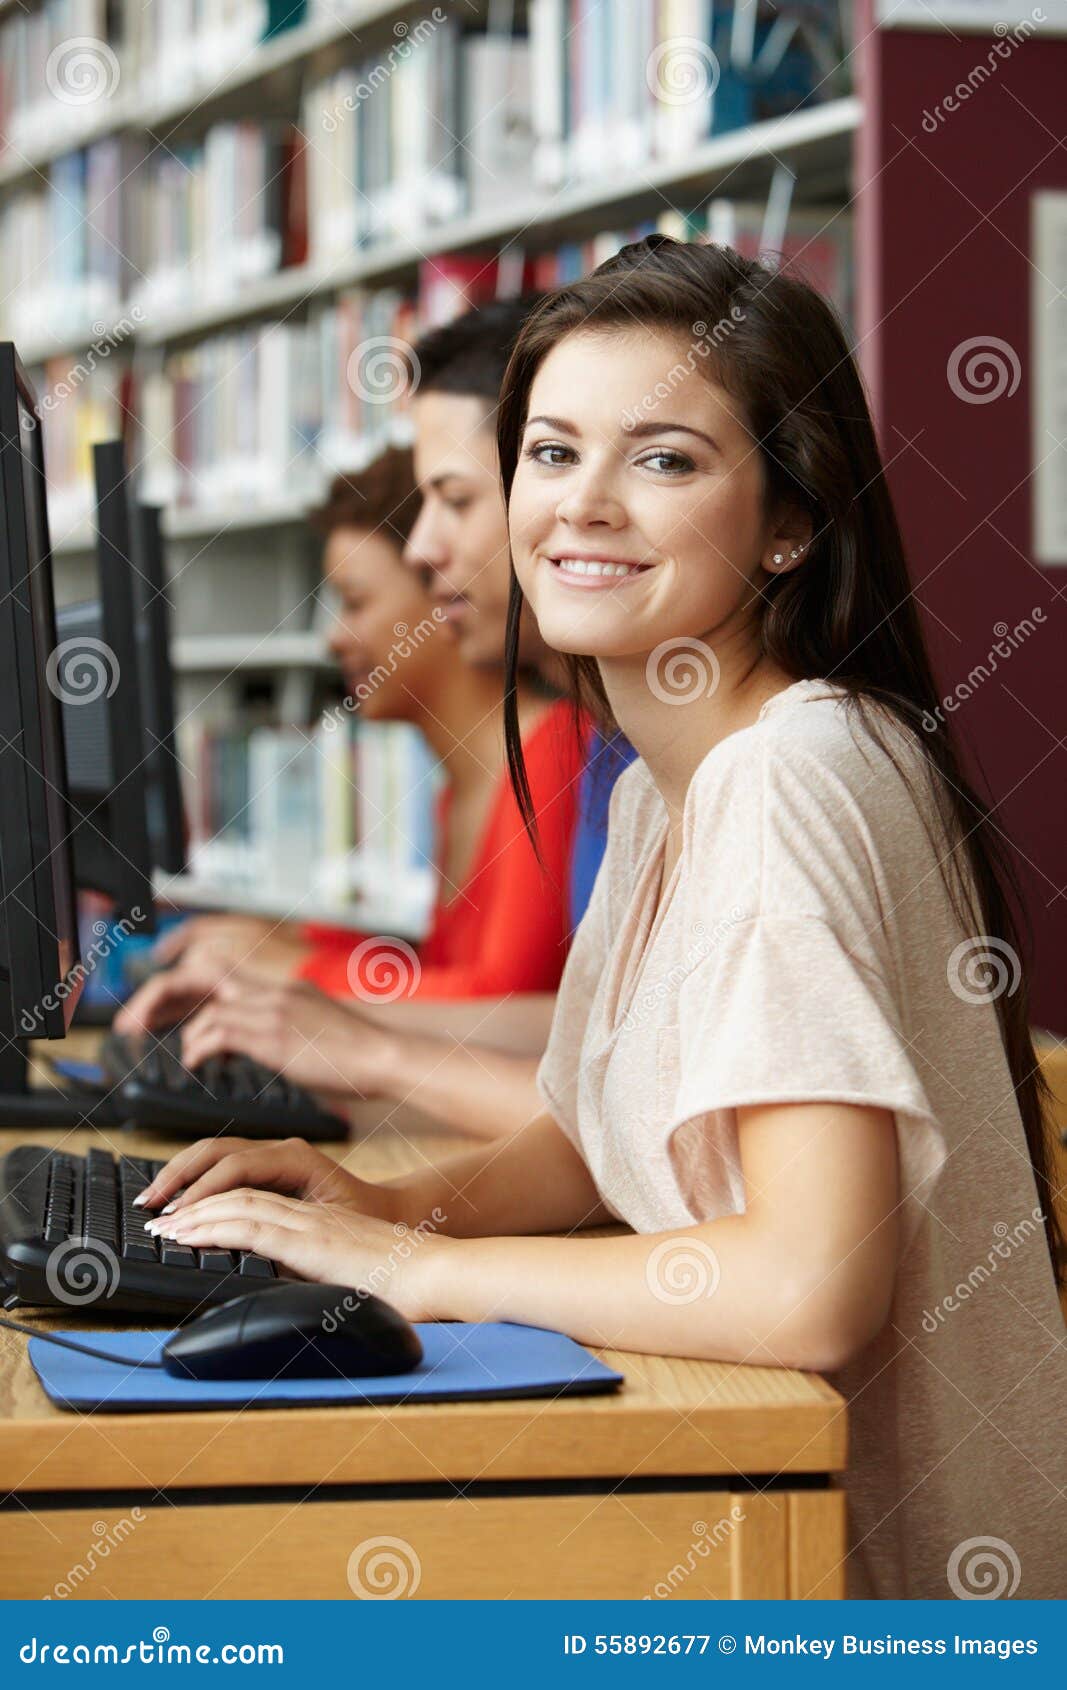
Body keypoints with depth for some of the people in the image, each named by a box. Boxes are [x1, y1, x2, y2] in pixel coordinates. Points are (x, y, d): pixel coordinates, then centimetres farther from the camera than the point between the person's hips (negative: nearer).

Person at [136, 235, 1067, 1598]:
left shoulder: (792, 776, -22)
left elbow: (812, 1295, -30)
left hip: (893, 1557, -8)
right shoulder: (657, 792, 8)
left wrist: (415, 1267, -20)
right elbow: (600, 1141, 19)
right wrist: (393, 1203, -1)